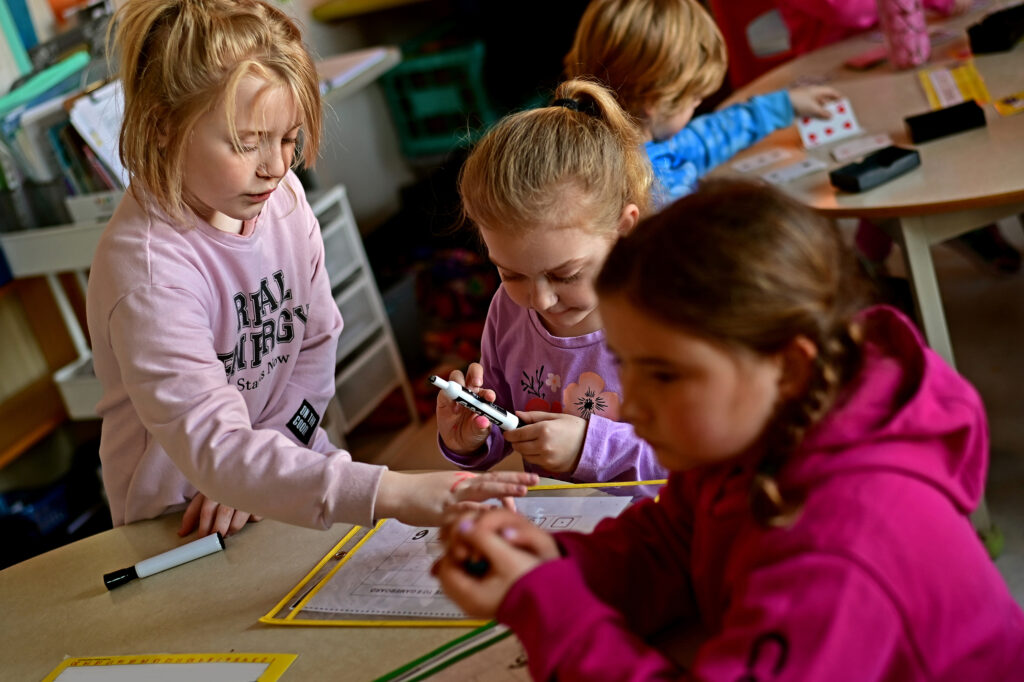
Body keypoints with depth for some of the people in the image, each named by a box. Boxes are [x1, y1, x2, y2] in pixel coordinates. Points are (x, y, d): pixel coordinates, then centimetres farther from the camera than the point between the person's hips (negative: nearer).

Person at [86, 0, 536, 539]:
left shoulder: (281, 196, -7)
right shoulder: (147, 271, -27)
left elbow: (317, 342, 2)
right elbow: (213, 448, -34)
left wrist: (253, 469, -10)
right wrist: (388, 494, -44)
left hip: (291, 465, 5)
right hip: (183, 524, -4)